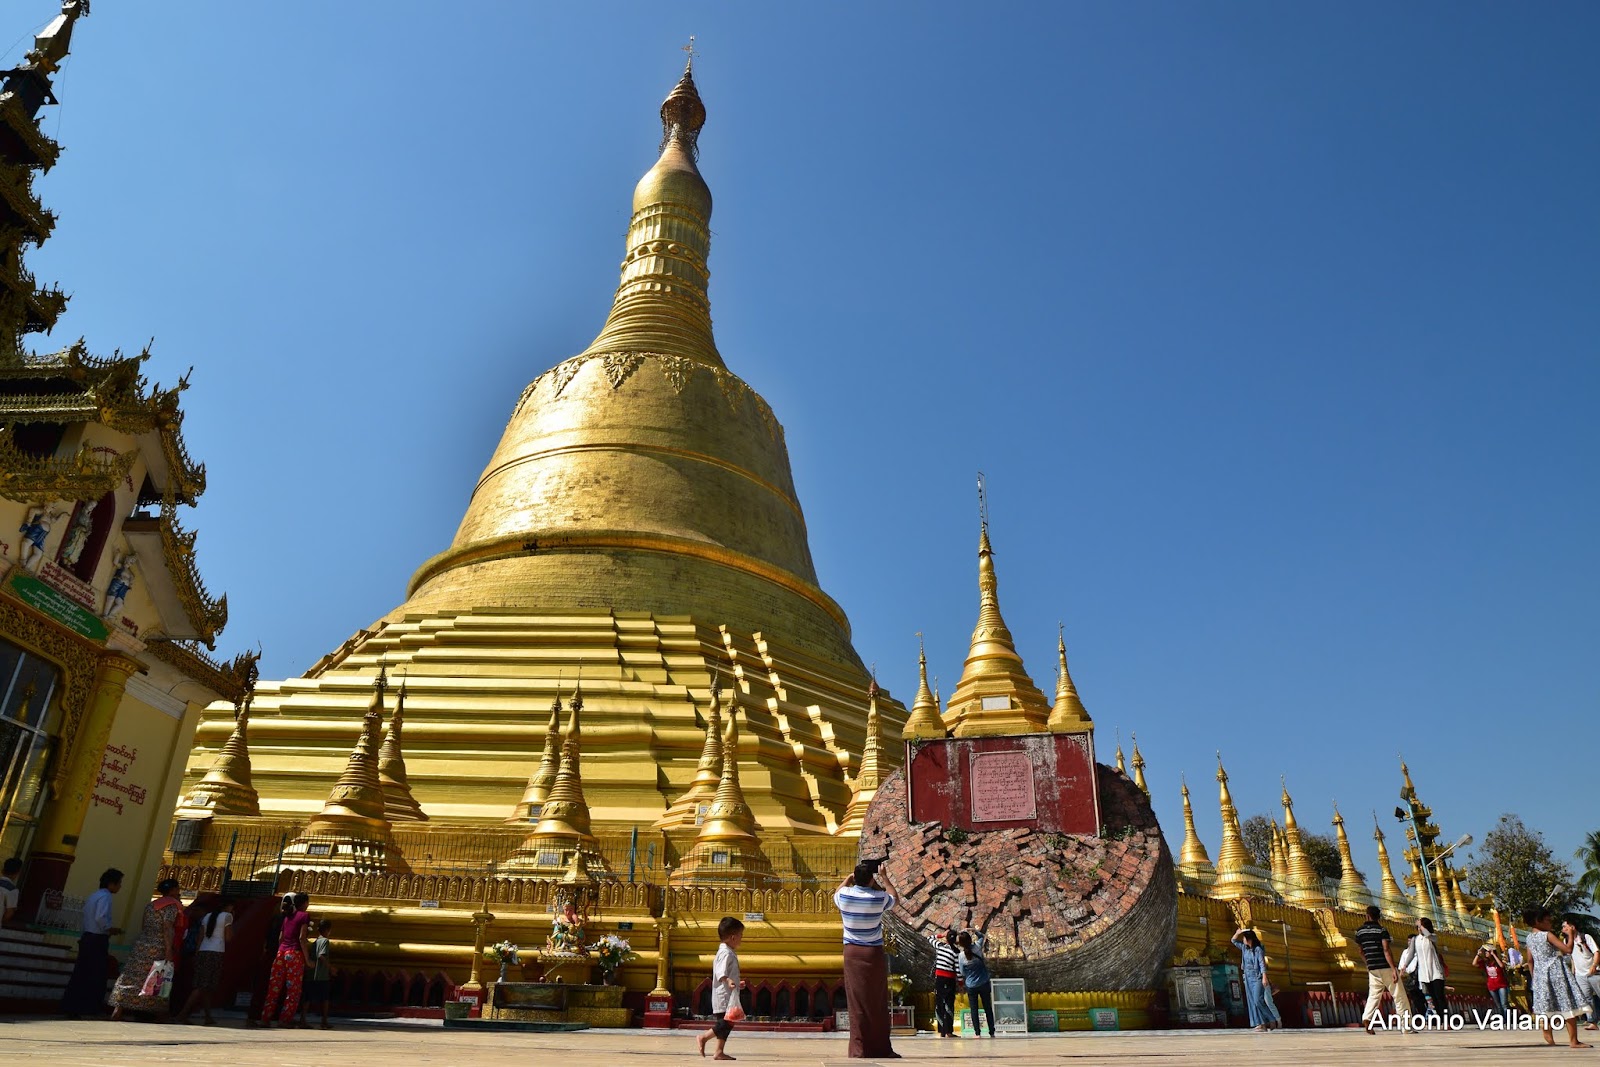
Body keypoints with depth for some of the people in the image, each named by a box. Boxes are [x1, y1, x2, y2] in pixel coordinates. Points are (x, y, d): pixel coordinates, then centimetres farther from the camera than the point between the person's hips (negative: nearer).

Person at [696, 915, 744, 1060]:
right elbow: (720, 972, -29)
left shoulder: (727, 952, 18)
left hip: (726, 996, 11)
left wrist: (737, 983, 41)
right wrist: (728, 981, -48)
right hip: (725, 996, -11)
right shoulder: (726, 953, -15)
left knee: (726, 1024, 11)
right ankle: (704, 1037, -3)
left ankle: (720, 1052, 13)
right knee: (725, 1023, -11)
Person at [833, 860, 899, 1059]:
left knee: (857, 1003, 3)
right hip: (874, 953, -1)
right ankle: (881, 1049, 11)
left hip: (852, 952, 1)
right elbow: (894, 897, 16)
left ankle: (859, 1049, 0)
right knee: (878, 1003, 7)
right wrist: (884, 877, 24)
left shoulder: (844, 895, -5)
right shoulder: (879, 897, -8)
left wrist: (849, 877, 28)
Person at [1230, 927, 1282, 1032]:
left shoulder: (1258, 949, -10)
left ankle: (1273, 1020, 4)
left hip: (1257, 978, -7)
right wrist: (1237, 933, 5)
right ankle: (1259, 1023, 5)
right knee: (1251, 1002, 3)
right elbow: (1234, 941, 20)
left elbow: (1262, 964, -15)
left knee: (1258, 1001, -12)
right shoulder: (1244, 948, 9)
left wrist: (1264, 977, -22)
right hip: (1248, 977, 7)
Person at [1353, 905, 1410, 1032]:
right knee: (1399, 995, 7)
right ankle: (1406, 1024, 9)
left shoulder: (1360, 931, 7)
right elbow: (1386, 950, -19)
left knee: (1374, 994, 7)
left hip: (1372, 968, 4)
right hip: (1386, 967, -4)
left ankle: (1366, 1017, -14)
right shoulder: (1382, 930, -8)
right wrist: (1394, 969, -22)